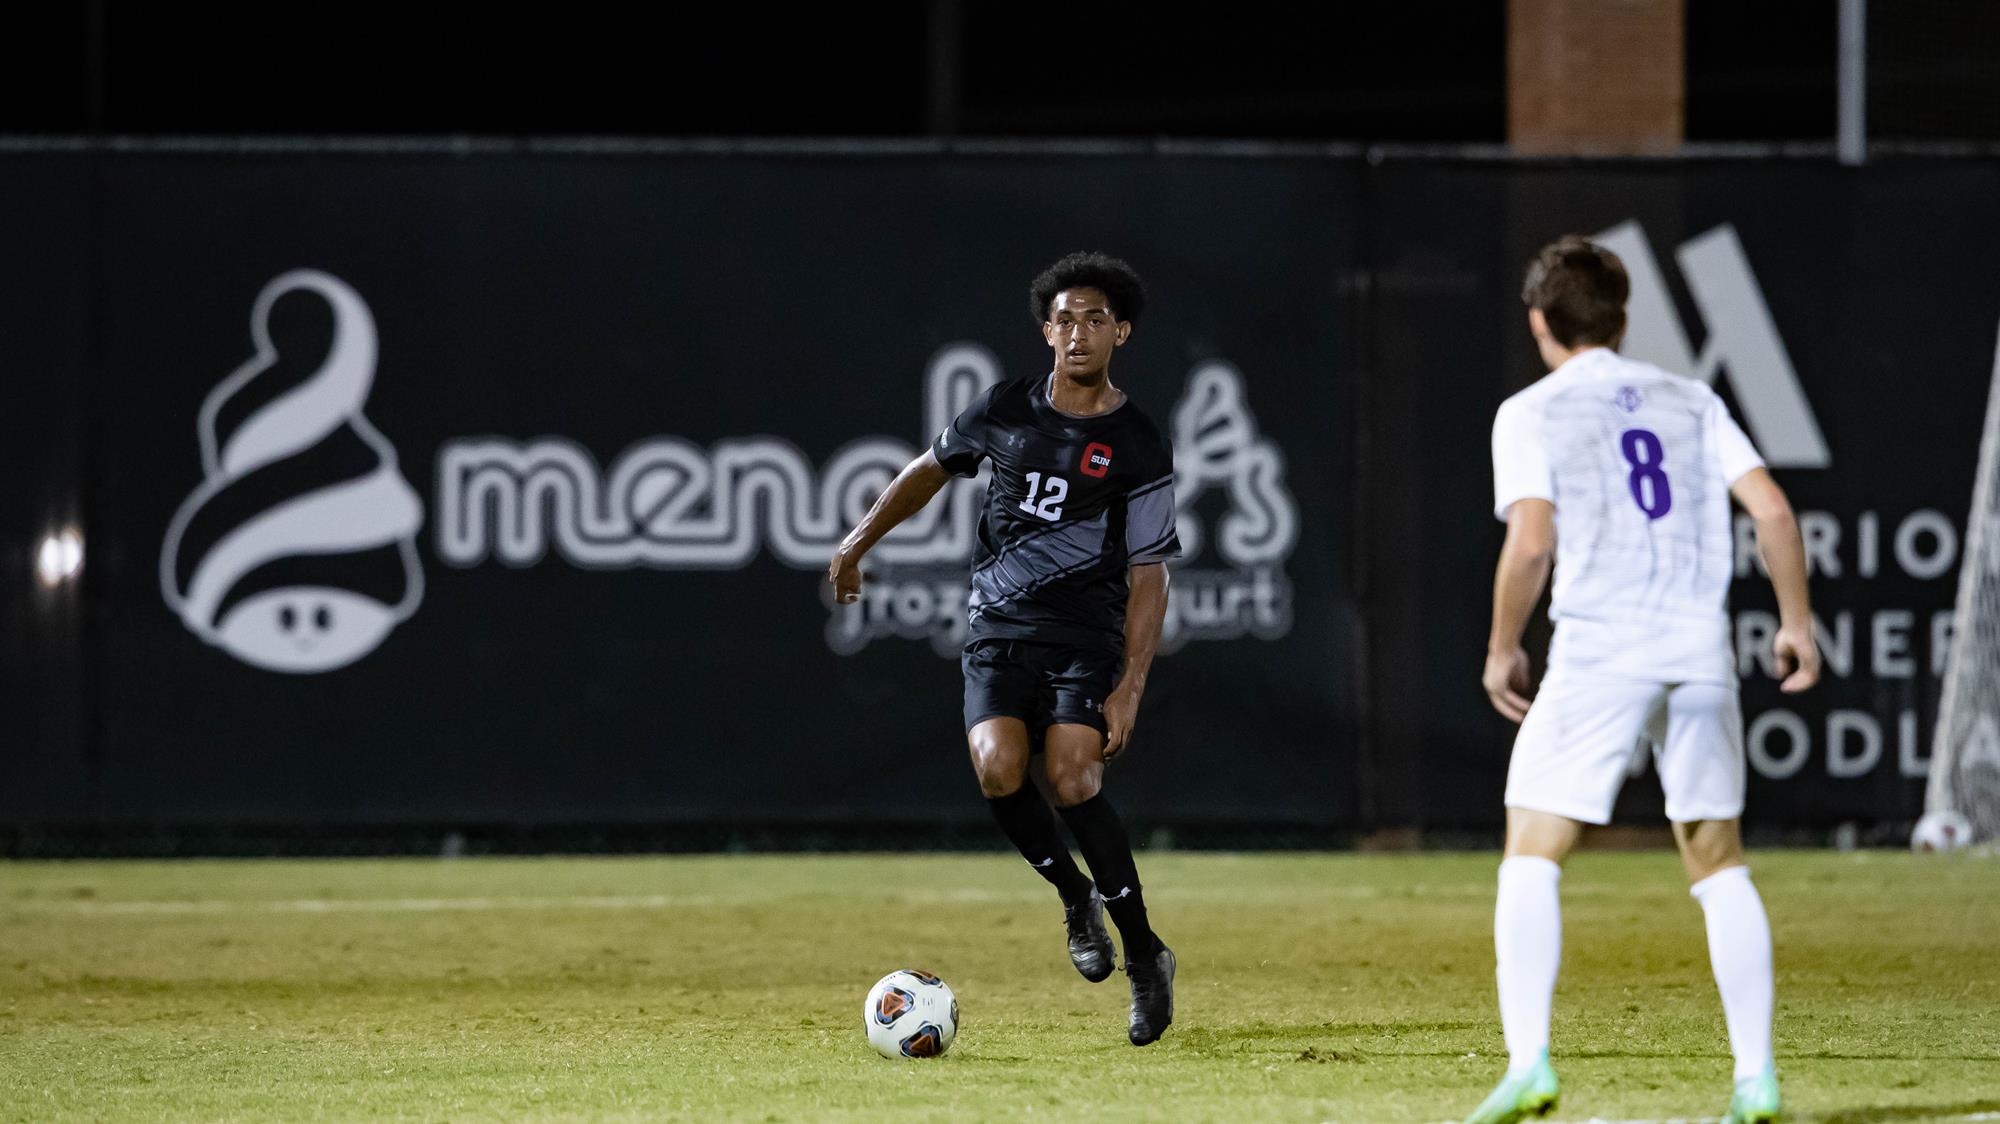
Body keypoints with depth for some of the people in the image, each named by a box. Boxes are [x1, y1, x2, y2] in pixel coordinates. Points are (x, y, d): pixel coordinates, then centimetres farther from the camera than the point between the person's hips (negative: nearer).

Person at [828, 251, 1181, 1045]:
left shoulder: (1138, 448, -3)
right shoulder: (1006, 411, 5)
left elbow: (1148, 578, -3)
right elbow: (931, 468, 25)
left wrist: (1129, 690, -10)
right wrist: (859, 542, 29)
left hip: (1086, 635, -3)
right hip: (999, 629, 3)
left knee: (1072, 780, -22)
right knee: (999, 770, -22)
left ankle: (1145, 956, -7)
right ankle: (1075, 897, 6)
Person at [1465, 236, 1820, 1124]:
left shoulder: (1531, 414, 2)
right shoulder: (1690, 401, 15)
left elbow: (1530, 544, -10)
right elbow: (1772, 511, 5)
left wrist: (1501, 650, 2)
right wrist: (1796, 622, 14)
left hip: (1597, 653, -4)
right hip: (1701, 650, 4)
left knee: (1531, 856, 0)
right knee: (1718, 862, 12)